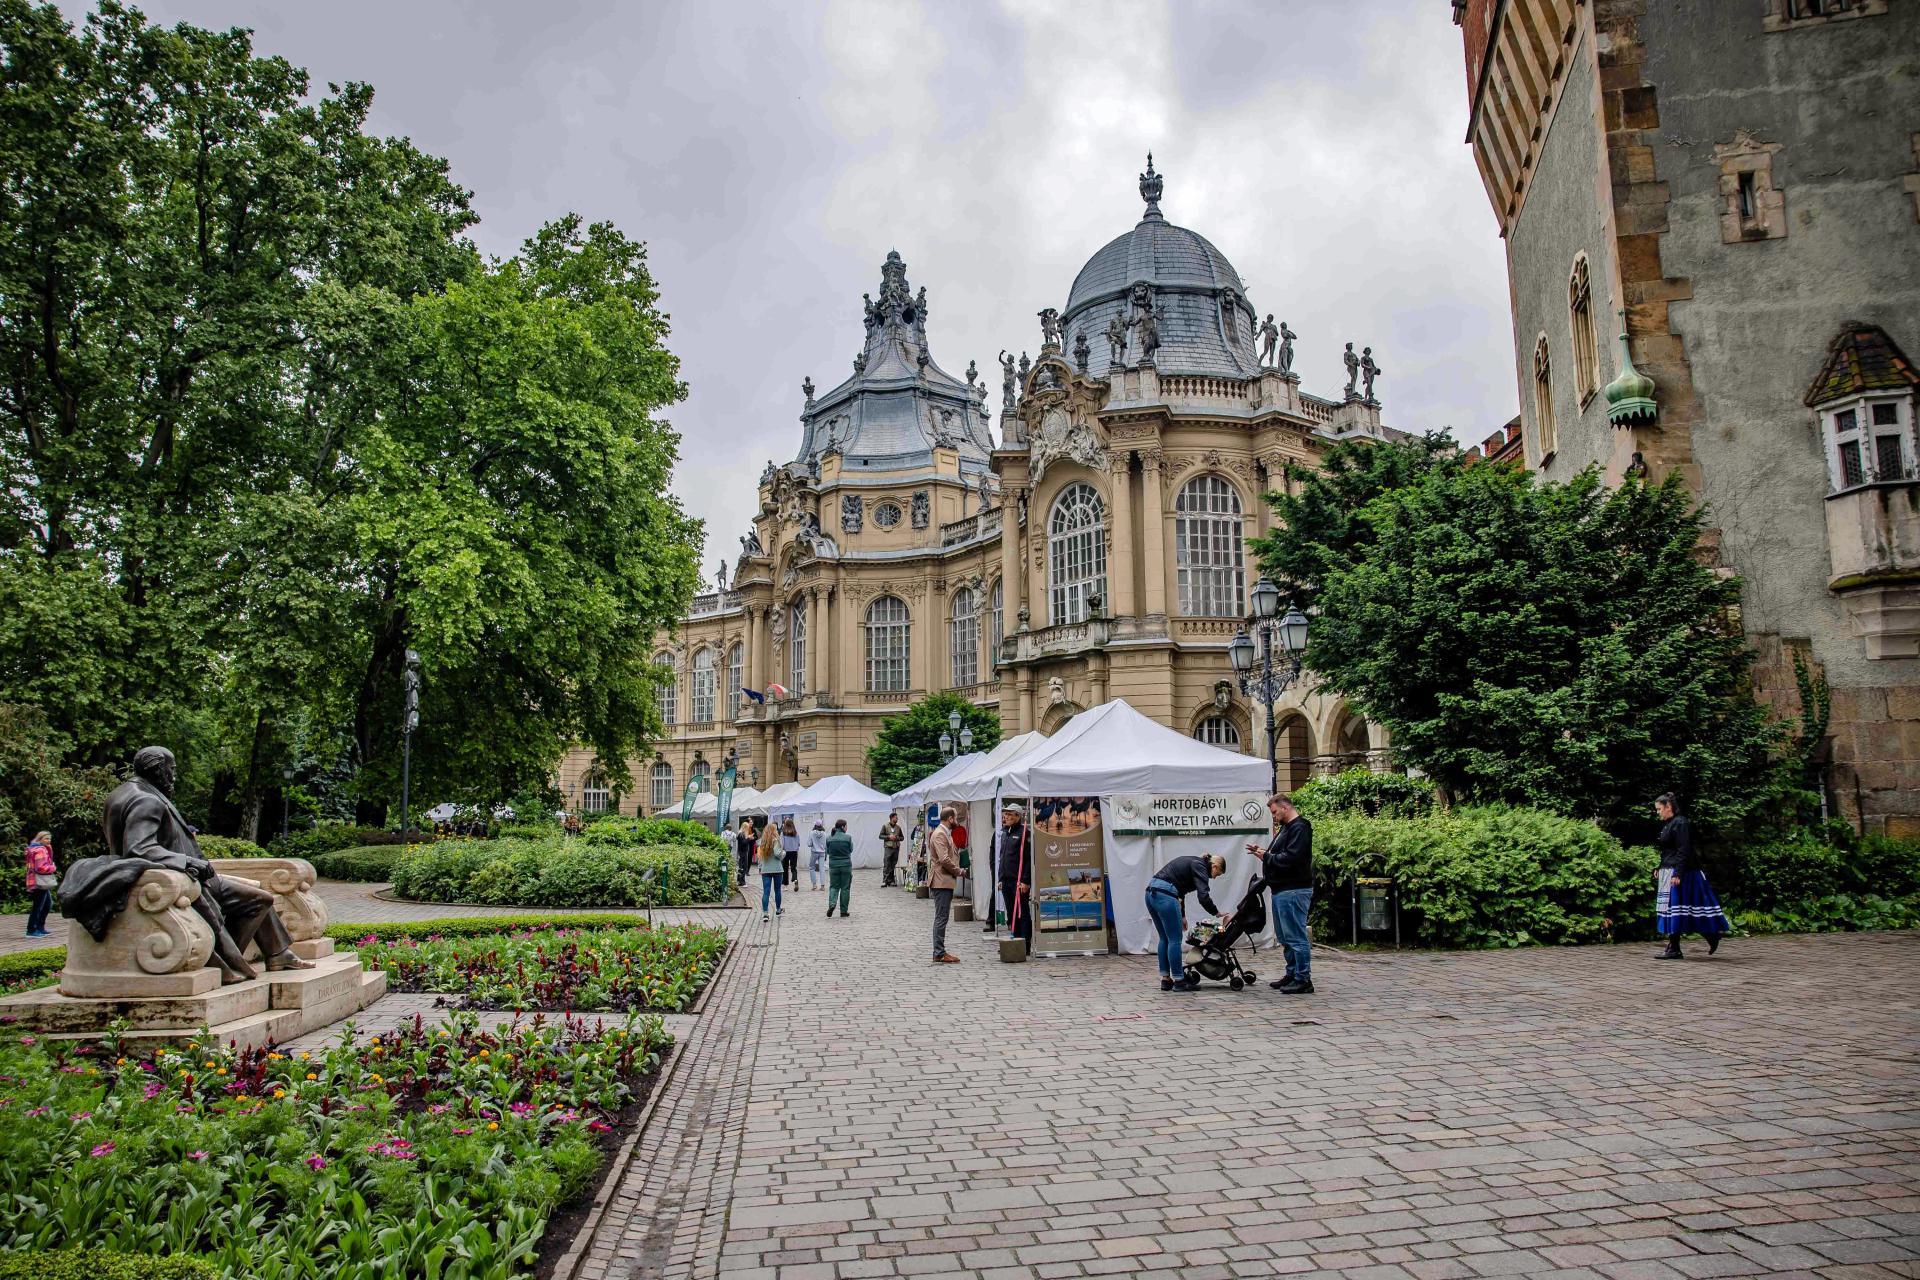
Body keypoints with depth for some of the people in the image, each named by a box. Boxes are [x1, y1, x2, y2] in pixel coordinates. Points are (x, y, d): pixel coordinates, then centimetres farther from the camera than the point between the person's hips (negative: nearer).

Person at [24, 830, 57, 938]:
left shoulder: (44, 849, 16)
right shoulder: (40, 850, -16)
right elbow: (41, 867, -23)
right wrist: (54, 868, -10)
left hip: (43, 883, 11)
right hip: (39, 883, -11)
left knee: (48, 904, 19)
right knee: (37, 907, -5)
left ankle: (40, 928, 27)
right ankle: (31, 931, -1)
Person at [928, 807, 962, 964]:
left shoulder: (946, 833, 18)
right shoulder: (939, 834, -15)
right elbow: (944, 859, -22)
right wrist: (958, 871, -11)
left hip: (946, 881, 11)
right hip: (941, 881, -11)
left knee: (942, 917, 13)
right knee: (941, 917, -7)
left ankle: (940, 952, 18)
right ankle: (939, 954, -4)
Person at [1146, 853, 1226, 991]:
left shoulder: (1192, 863, 25)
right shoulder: (1200, 867, -2)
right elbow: (1204, 897, -14)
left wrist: (1182, 916, 31)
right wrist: (1217, 913, -1)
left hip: (1151, 892, 10)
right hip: (1164, 895, -10)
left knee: (1165, 938, 17)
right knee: (1175, 939, 1)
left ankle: (1165, 980, 20)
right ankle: (1178, 981, 7)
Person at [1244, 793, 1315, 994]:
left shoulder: (1299, 828, -14)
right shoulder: (1286, 828, 19)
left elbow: (1290, 858, -23)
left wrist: (1266, 856, -14)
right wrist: (1263, 852, 6)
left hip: (1293, 891, -11)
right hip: (1281, 890, 11)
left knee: (1296, 936, -7)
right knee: (1286, 937, 16)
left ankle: (1303, 980, -2)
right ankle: (1292, 975, 24)